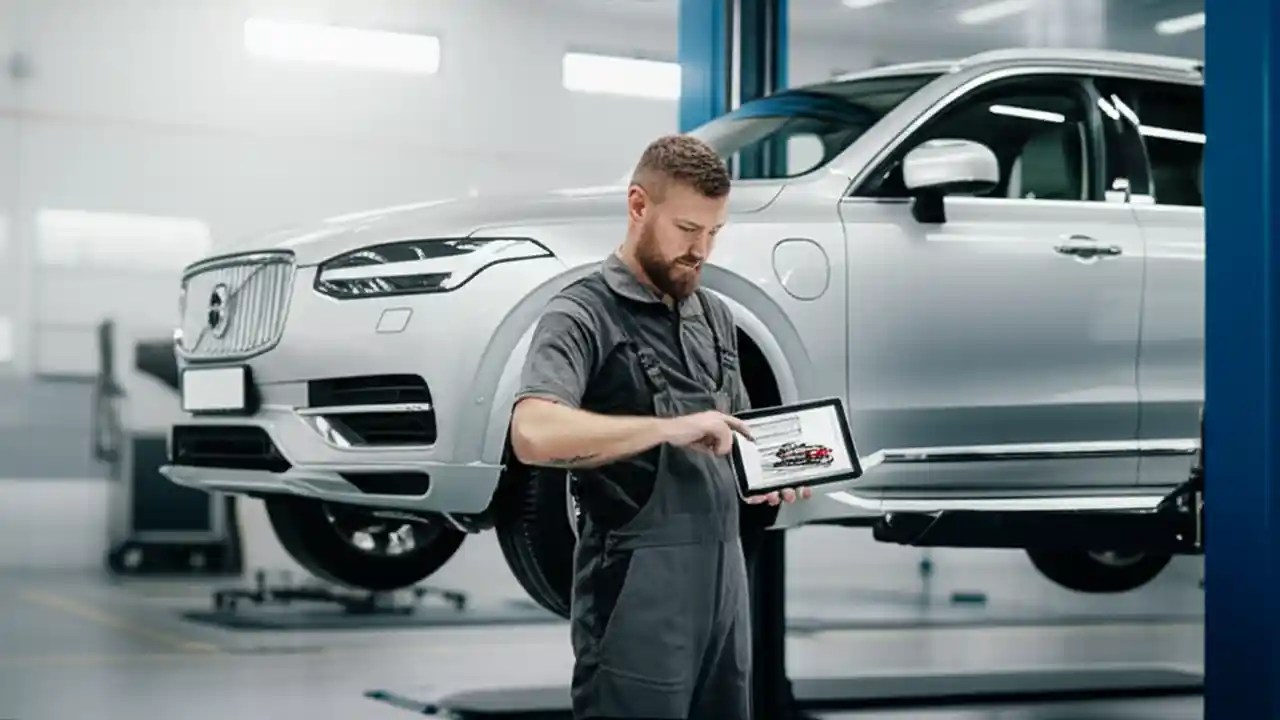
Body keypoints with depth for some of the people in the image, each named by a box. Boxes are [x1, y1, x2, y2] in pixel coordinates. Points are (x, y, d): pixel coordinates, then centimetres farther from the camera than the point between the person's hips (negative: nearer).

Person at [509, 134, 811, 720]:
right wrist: (670, 427, -25)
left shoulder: (713, 315, 16)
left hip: (722, 573, 8)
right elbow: (533, 435, -27)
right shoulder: (584, 315, -9)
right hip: (638, 588, -8)